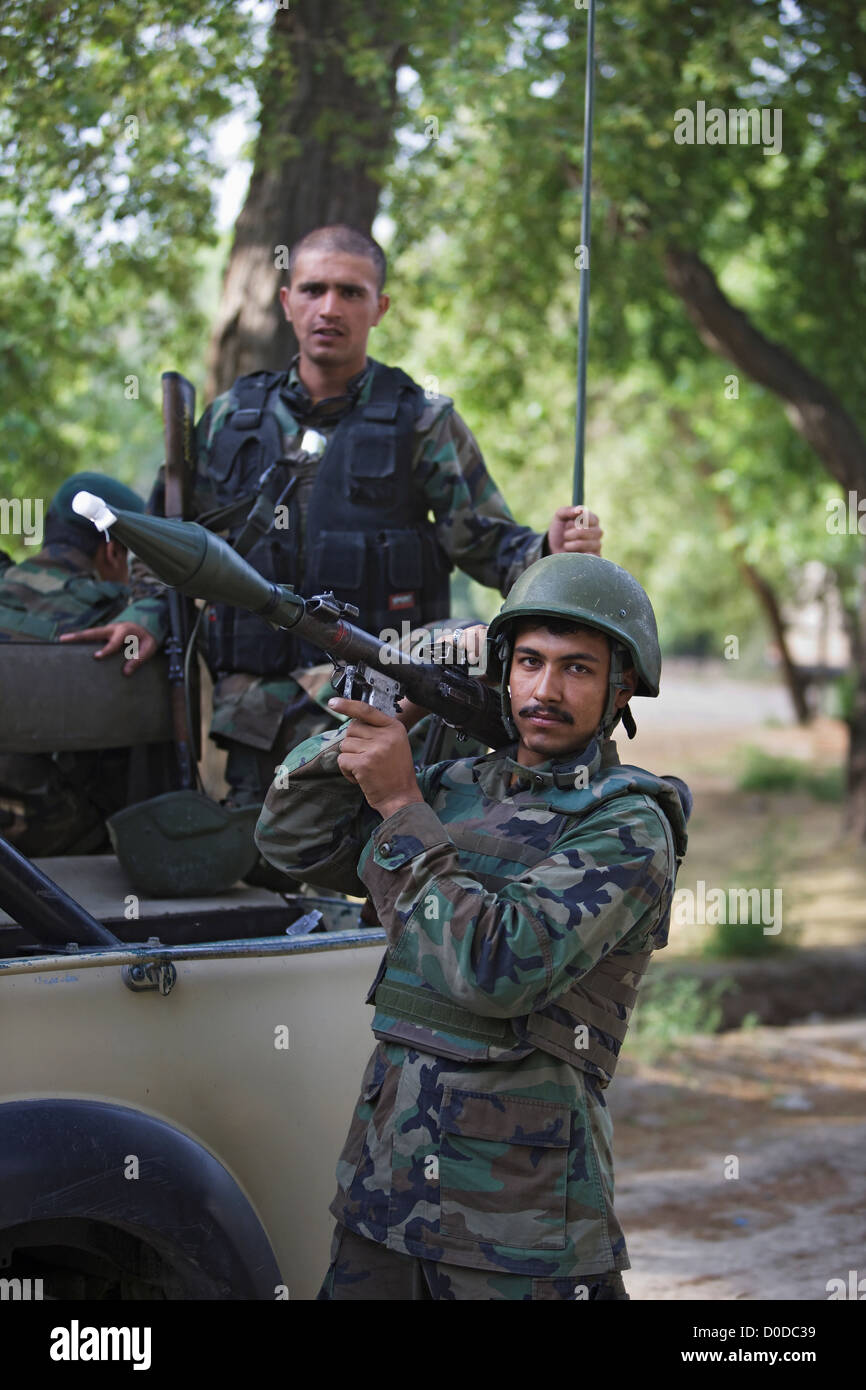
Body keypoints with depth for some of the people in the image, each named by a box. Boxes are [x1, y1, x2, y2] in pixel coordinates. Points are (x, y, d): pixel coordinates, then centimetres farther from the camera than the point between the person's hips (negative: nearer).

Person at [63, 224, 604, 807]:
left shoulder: (423, 422, 6)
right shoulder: (230, 419, 14)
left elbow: (487, 543, 2)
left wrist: (548, 551, -18)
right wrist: (148, 615, 7)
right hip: (255, 710, 3)